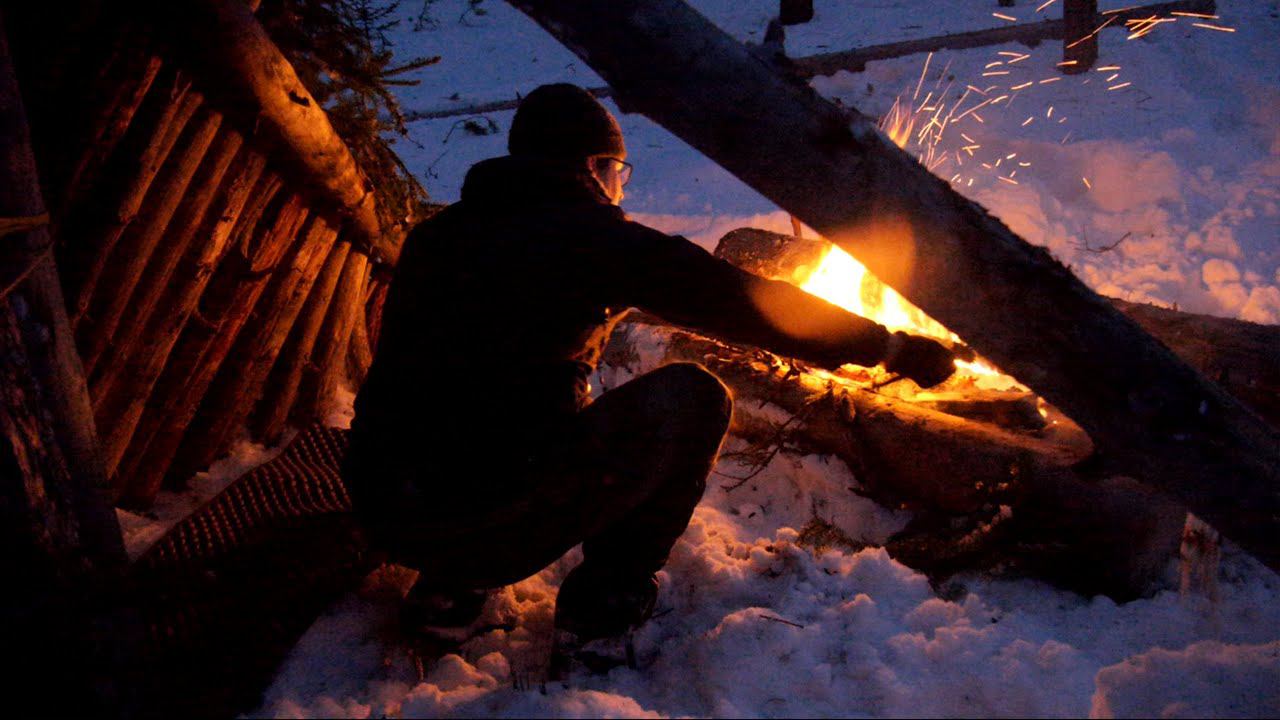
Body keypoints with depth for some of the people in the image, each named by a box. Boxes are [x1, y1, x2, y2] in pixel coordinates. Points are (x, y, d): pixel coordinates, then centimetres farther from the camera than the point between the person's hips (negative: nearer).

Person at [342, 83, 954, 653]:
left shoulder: (434, 236, 16)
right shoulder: (593, 235, -1)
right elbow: (745, 304, 4)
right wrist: (889, 347, 15)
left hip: (381, 513, 7)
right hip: (497, 517, -6)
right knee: (694, 398, 10)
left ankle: (448, 582, 22)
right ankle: (605, 596, 13)